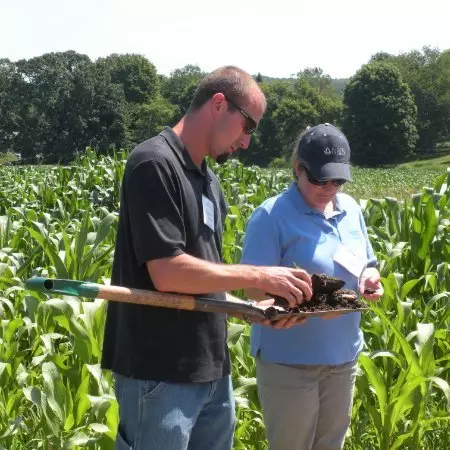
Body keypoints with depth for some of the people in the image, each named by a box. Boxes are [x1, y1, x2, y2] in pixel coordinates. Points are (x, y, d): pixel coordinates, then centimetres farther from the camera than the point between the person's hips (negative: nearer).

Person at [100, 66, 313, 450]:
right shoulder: (155, 164, -15)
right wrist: (259, 276, -16)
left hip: (212, 367, 9)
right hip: (161, 373, -9)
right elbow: (168, 273, -22)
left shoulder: (208, 180, 13)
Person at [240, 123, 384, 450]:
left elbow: (366, 265, 16)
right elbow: (256, 289, -17)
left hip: (343, 355, 6)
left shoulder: (351, 209, 5)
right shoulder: (272, 216, -14)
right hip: (289, 360, -6)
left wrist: (370, 279, -7)